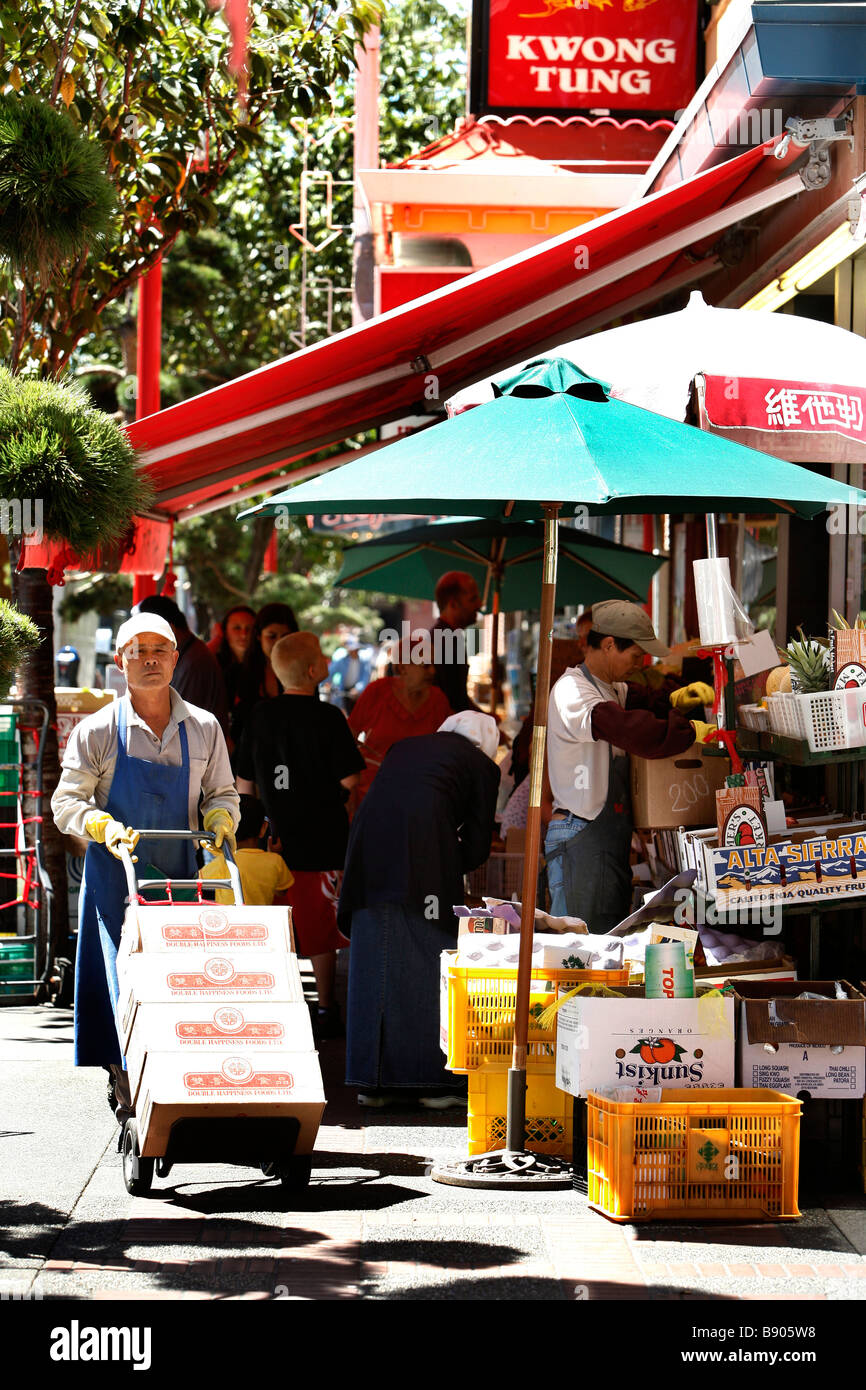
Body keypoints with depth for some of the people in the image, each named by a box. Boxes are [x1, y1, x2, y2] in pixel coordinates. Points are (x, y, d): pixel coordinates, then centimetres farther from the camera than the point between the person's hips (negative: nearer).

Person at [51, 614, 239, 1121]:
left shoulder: (204, 728, 8)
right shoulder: (97, 731, 1)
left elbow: (221, 793, 15)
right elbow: (67, 802, 1)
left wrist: (220, 819, -7)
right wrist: (106, 827, -17)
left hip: (180, 877, 3)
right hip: (116, 876, -2)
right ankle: (131, 1093, -6)